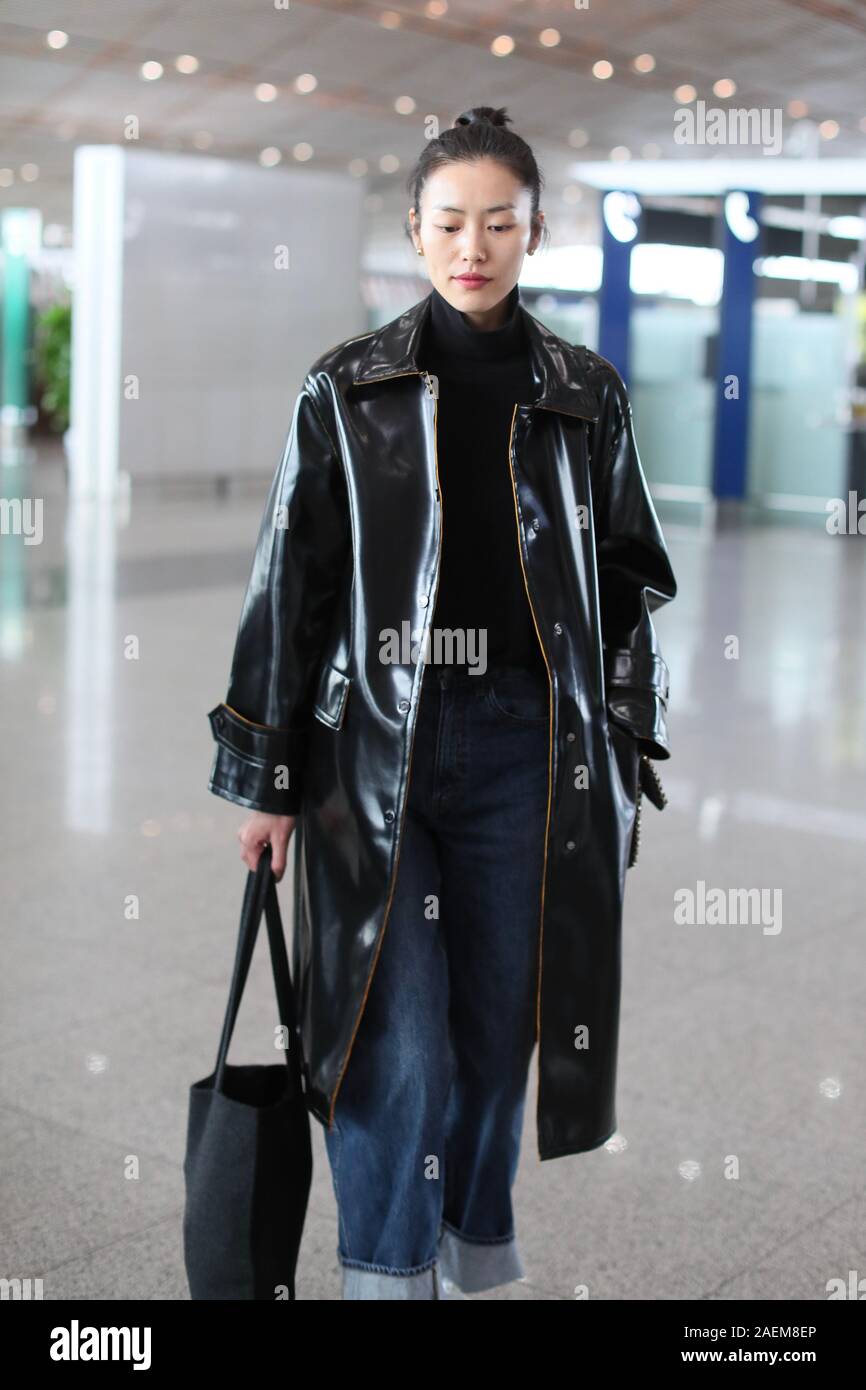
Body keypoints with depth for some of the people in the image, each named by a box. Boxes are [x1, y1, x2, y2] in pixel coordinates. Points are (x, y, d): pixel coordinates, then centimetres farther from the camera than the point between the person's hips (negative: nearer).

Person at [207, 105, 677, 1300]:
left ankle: (477, 1255, 27)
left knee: (500, 1017, 9)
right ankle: (388, 1269, 10)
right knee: (397, 1027, -5)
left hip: (527, 746, 2)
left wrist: (624, 754, 6)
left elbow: (630, 583, 12)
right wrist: (266, 777, 0)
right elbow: (288, 587, 2)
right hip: (377, 741, -1)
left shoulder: (586, 397, 7)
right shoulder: (346, 390, 3)